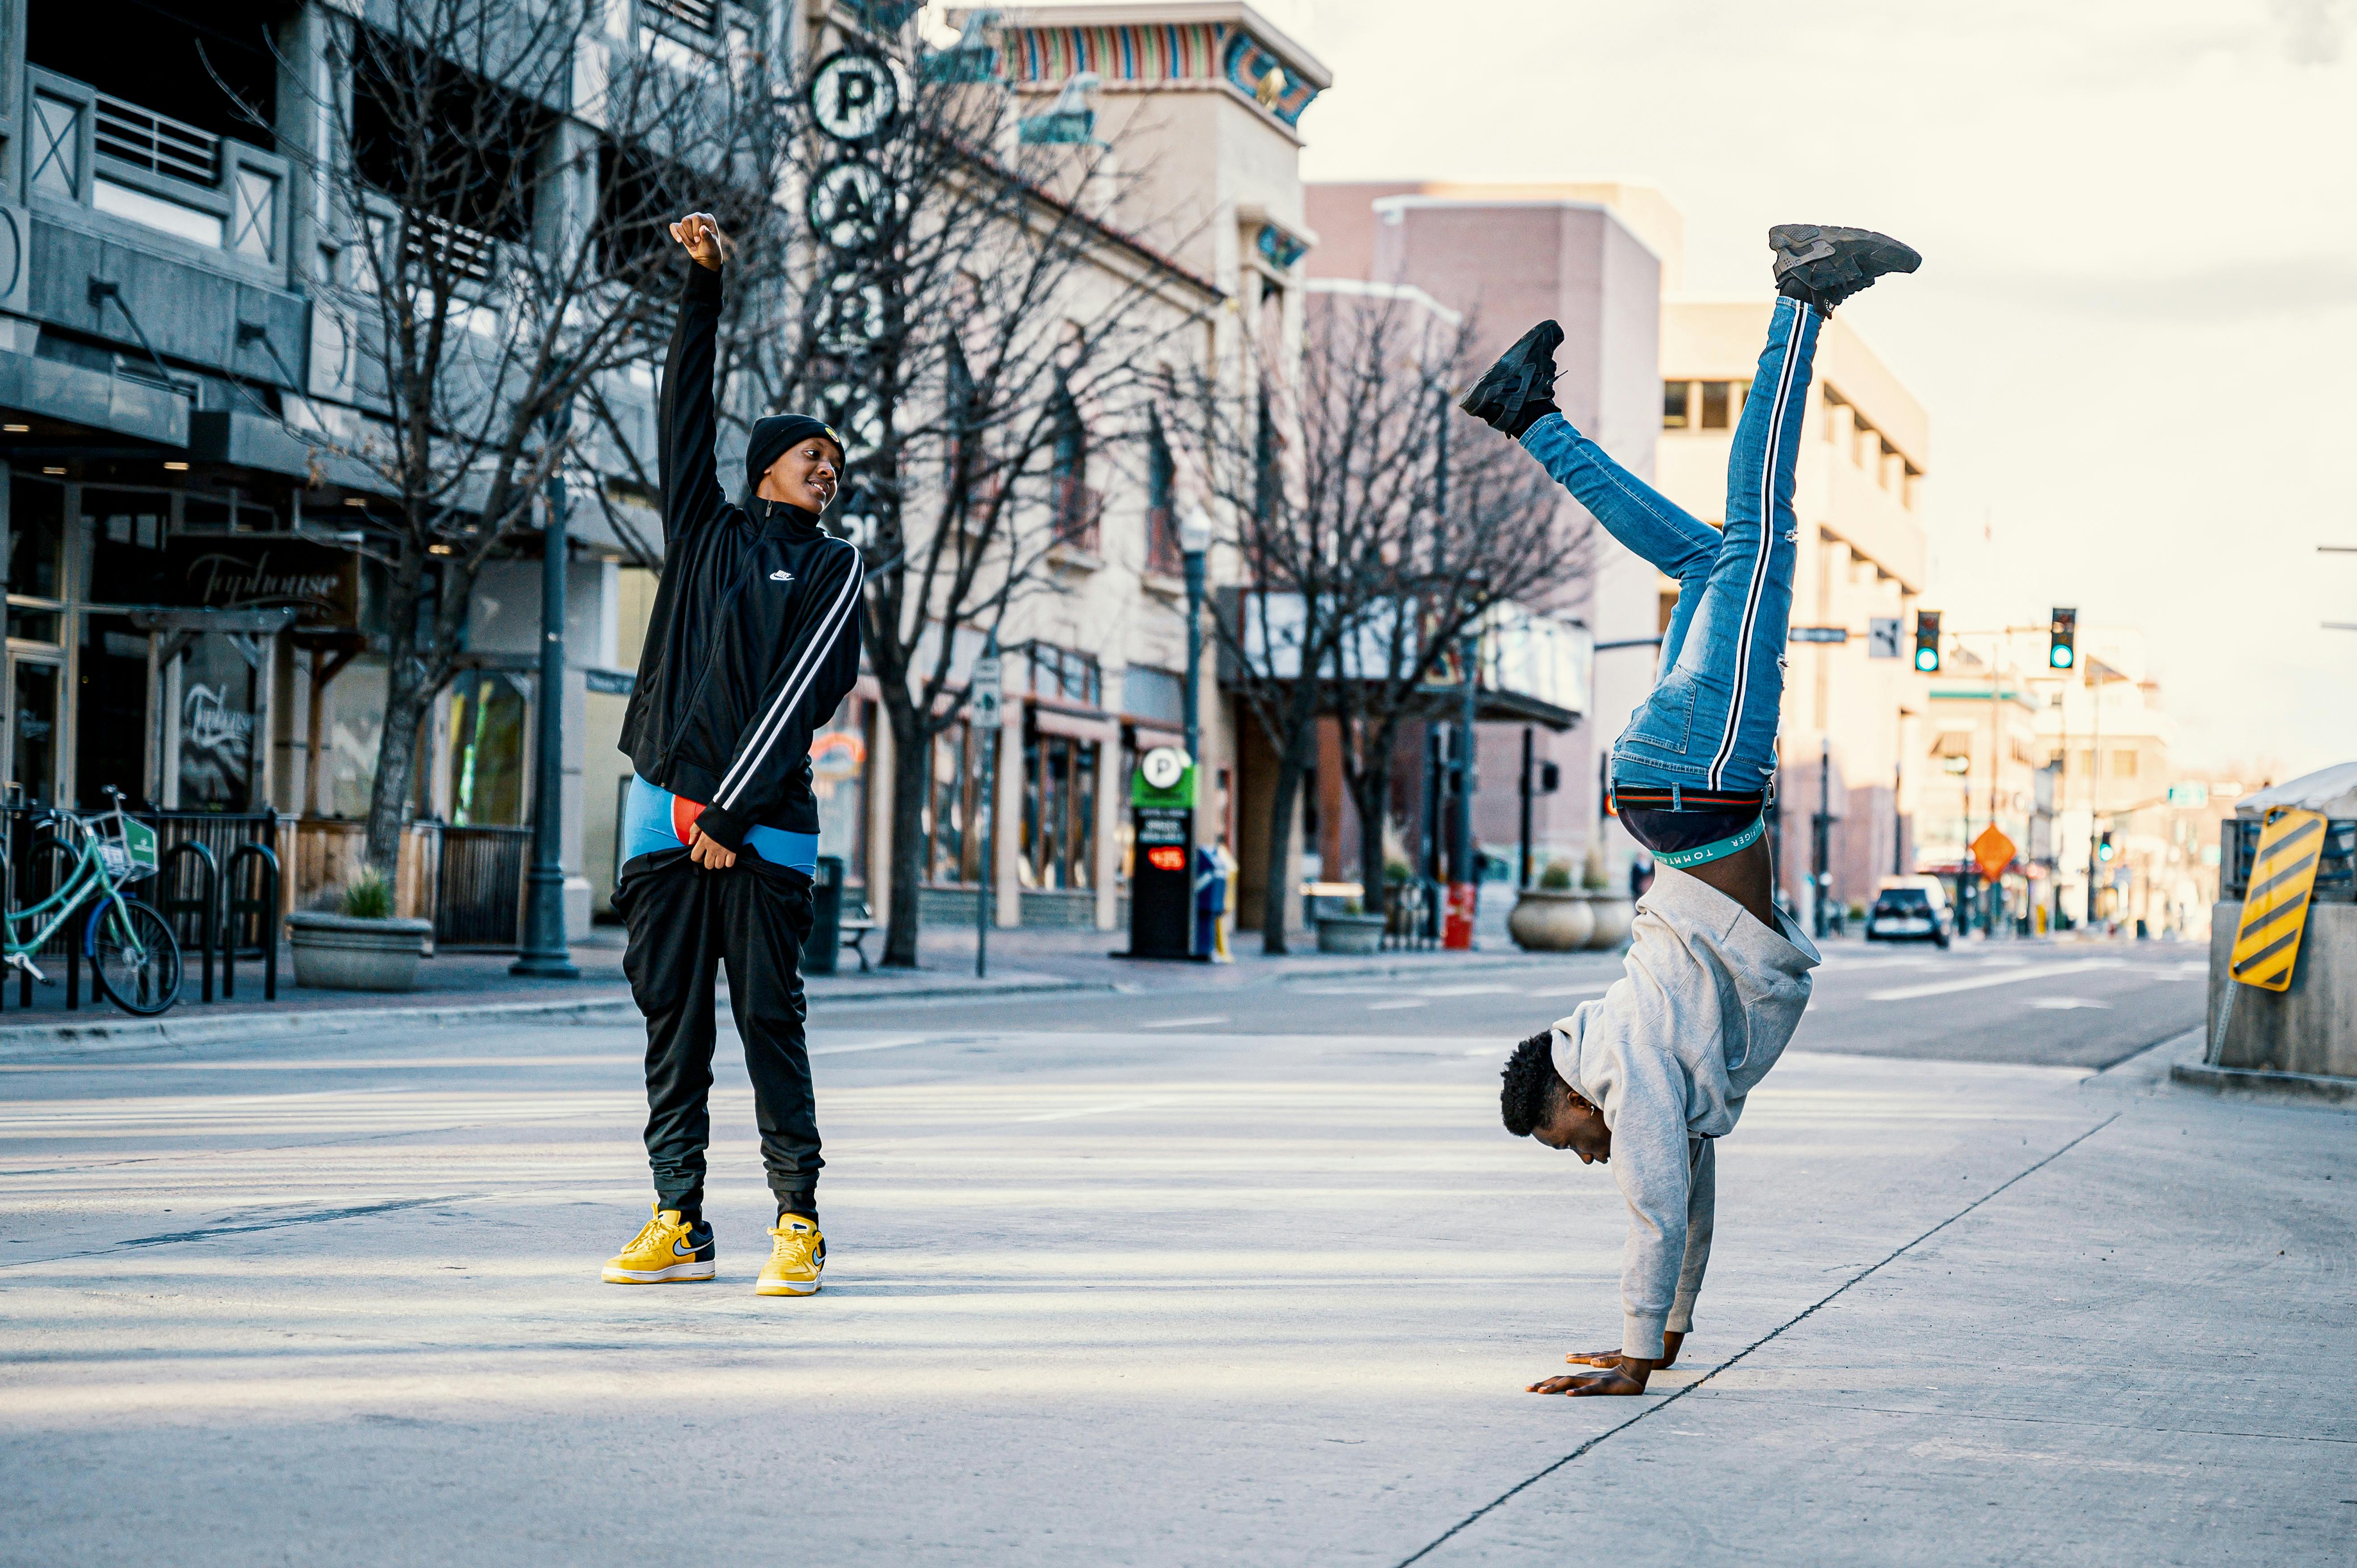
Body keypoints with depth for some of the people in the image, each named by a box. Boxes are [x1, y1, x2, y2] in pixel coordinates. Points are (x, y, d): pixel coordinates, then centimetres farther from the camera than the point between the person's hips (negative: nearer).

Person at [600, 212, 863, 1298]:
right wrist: (704, 289, 5)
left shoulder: (831, 568, 8)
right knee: (672, 1020, 3)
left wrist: (732, 810, -11)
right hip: (664, 807, 3)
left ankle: (798, 1220, -2)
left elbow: (803, 693, -2)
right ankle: (678, 1221, 7)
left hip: (762, 823, -3)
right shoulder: (705, 531, 17)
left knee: (770, 1020, -6)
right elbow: (686, 409, 12)